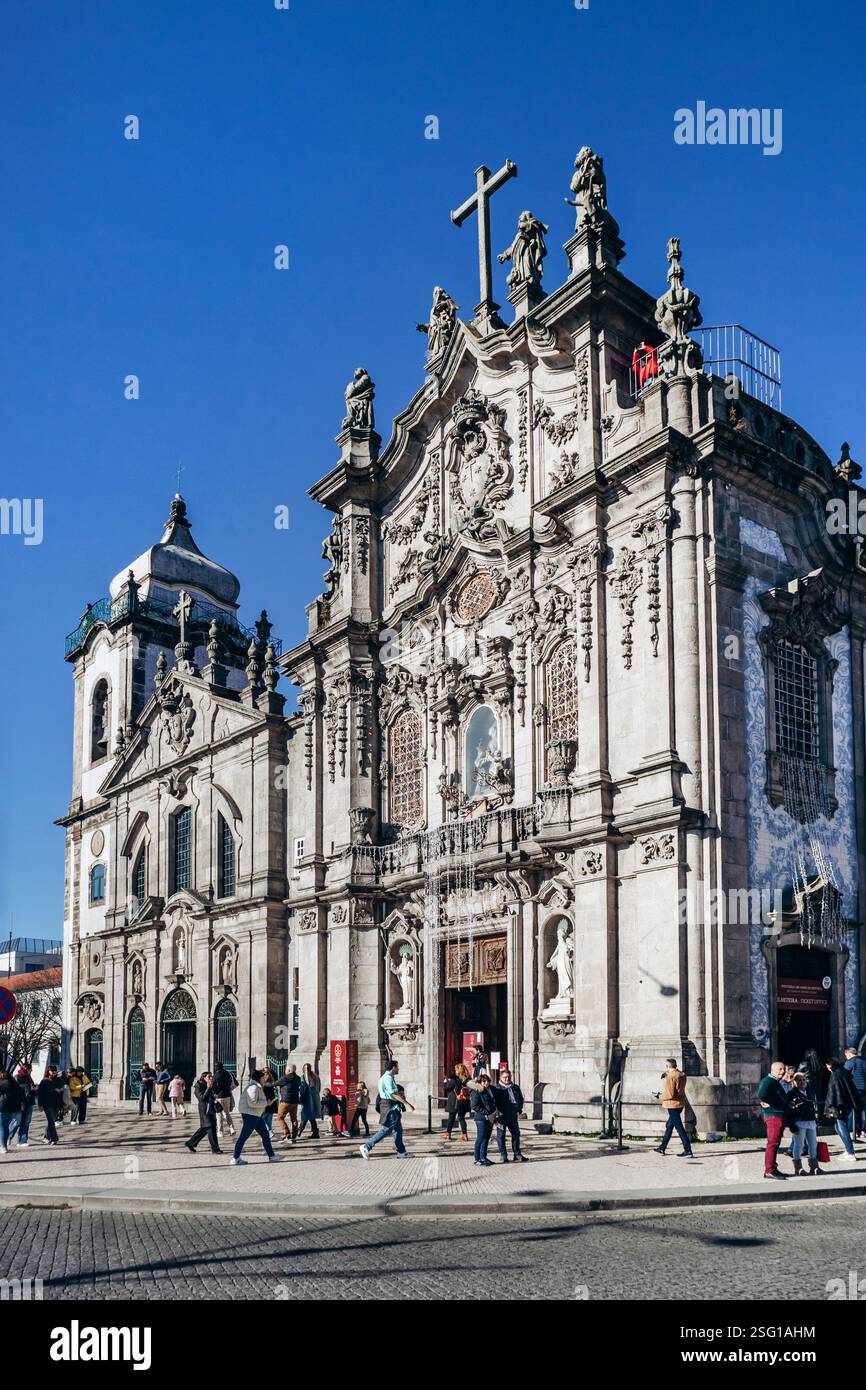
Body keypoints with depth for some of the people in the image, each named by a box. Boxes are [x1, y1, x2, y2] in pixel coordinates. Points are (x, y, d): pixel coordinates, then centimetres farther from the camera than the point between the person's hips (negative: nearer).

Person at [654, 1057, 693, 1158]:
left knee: (679, 1127, -6)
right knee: (669, 1126, 18)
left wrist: (660, 1097, -5)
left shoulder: (670, 1077, -19)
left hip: (672, 1105, -9)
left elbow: (670, 1095, -23)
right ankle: (662, 1148, 27)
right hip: (681, 1104, 9)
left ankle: (688, 1151, -7)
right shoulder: (682, 1075, 5)